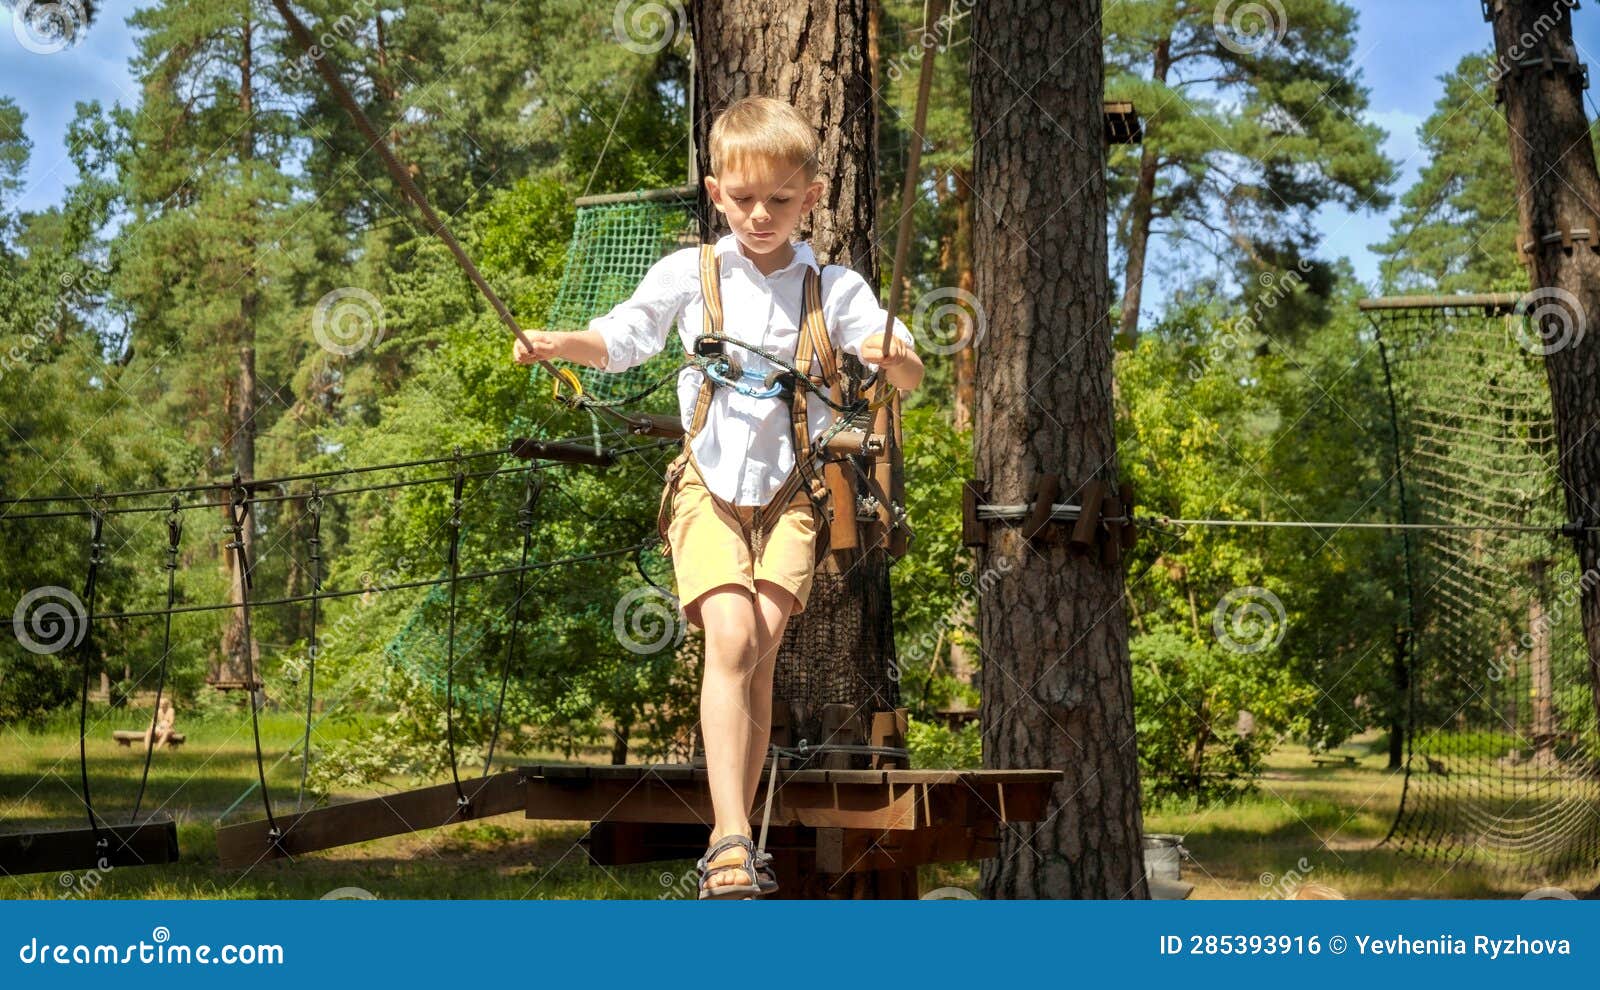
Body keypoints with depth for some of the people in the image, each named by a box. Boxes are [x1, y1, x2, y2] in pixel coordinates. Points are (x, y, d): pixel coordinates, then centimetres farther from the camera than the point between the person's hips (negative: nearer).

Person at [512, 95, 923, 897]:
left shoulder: (835, 288, 5)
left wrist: (892, 356, -25)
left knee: (760, 648, -12)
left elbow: (910, 375, -1)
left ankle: (732, 840, -2)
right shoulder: (689, 273, 6)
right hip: (707, 479, -1)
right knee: (731, 639, -19)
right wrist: (559, 343, -9)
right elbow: (618, 340, 12)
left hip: (791, 487, 1)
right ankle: (731, 841, -23)